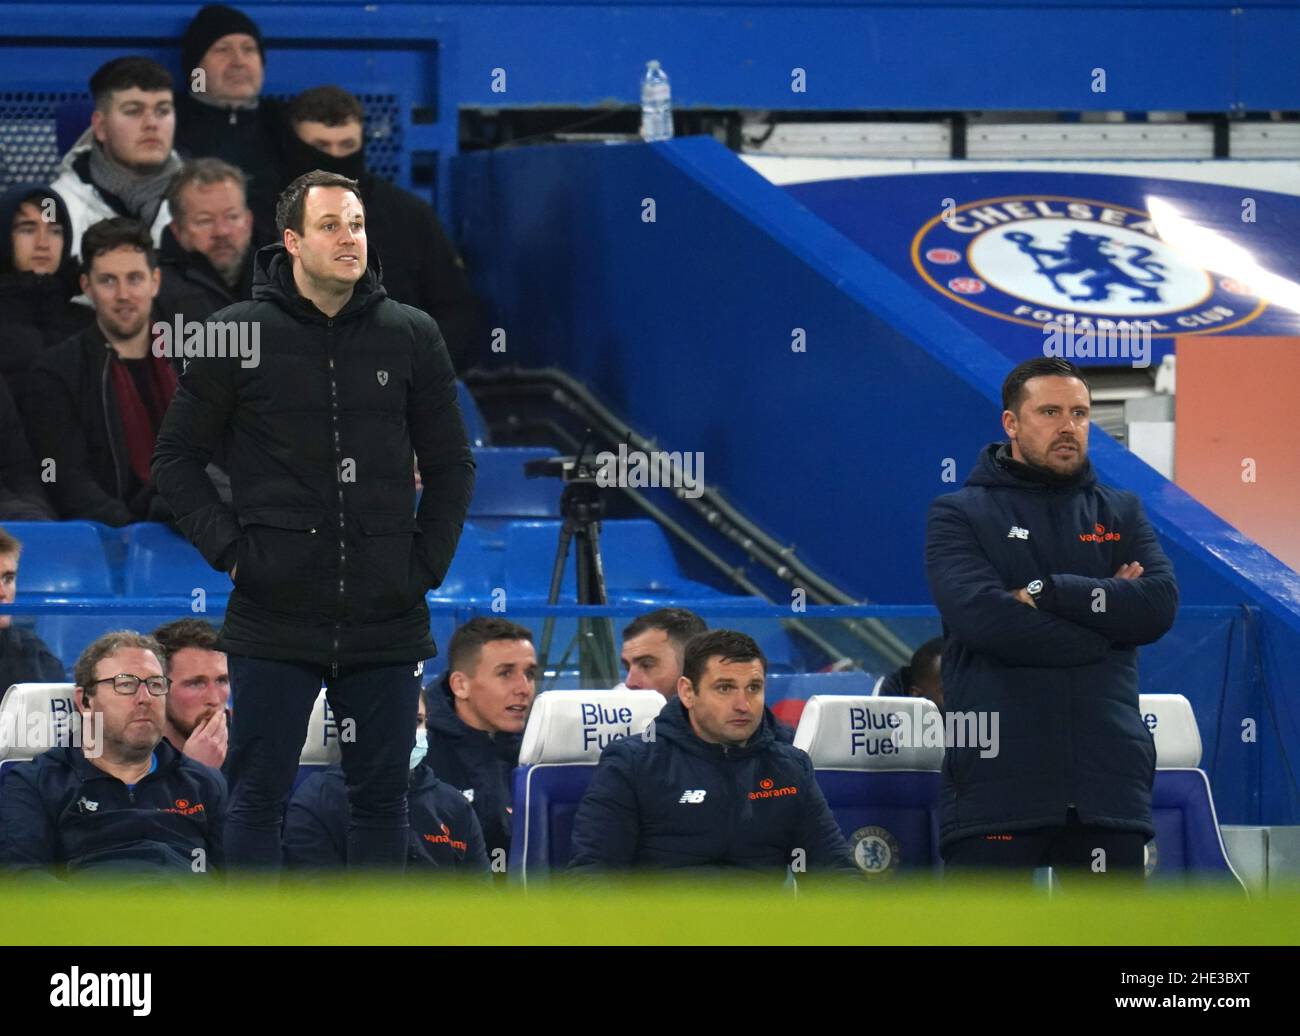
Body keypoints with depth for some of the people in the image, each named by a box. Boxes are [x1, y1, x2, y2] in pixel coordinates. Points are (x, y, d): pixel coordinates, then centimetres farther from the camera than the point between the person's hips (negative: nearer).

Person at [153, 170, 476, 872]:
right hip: (273, 622, -2)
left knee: (381, 798, 7)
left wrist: (428, 560, 3)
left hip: (388, 622, 2)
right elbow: (176, 457, 5)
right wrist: (228, 547, -6)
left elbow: (451, 464, 14)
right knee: (257, 797, -1)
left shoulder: (411, 336, 6)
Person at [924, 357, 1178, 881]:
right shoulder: (958, 515, 6)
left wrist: (1045, 592, -11)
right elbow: (979, 613, -13)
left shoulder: (1121, 513, 16)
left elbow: (1160, 604, -3)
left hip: (1107, 781, 3)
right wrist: (1104, 607, -7)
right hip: (995, 776, -3)